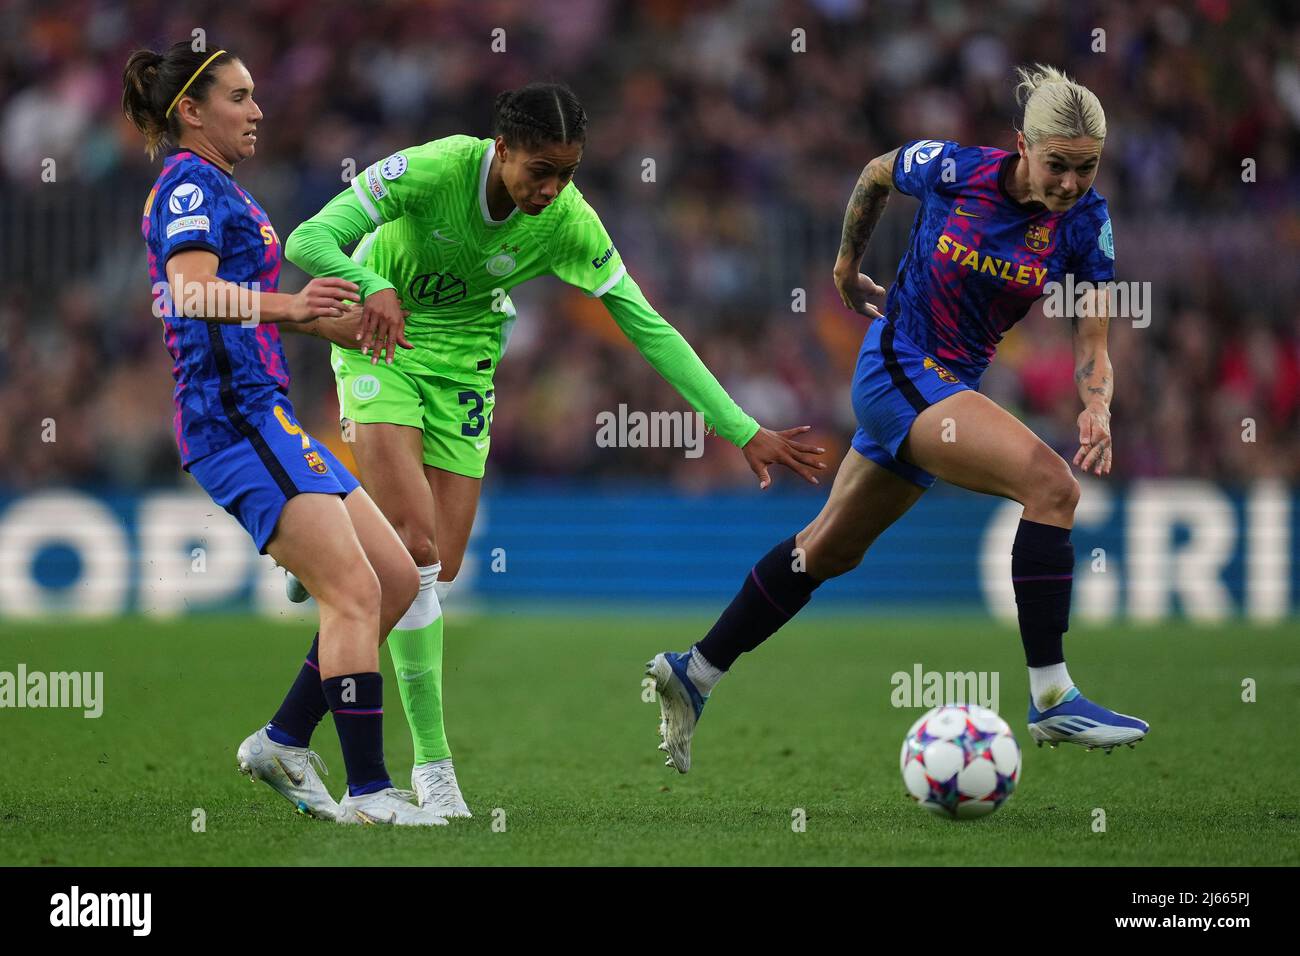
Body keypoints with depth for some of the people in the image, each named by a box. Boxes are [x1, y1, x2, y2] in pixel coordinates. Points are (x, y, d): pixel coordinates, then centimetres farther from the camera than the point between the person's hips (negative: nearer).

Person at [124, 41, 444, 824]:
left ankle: (284, 742, 12)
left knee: (397, 580, 7)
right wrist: (284, 306, -41)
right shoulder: (190, 183, -8)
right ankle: (368, 790, -17)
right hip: (236, 415, -10)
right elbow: (192, 289, -26)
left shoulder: (219, 189, 22)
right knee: (354, 590, -17)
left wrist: (324, 321, 49)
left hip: (266, 415, 10)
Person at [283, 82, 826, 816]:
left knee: (440, 572, 0)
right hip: (381, 344, -4)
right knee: (415, 547, -19)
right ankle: (433, 764, -12)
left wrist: (745, 432, -18)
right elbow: (308, 241, -30)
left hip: (464, 364, 4)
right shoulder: (434, 170, -28)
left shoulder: (570, 224, -18)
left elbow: (650, 329, -14)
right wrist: (374, 287, -51)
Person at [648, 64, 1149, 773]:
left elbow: (1090, 346, -9)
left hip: (950, 387, 6)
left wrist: (1096, 407, -30)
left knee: (831, 548, 19)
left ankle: (692, 674, 34)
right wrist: (847, 262, 17)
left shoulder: (1084, 223, -8)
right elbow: (876, 173, 6)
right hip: (901, 368, -6)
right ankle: (1050, 699, -25)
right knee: (1050, 484, -25)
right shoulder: (952, 169, -17)